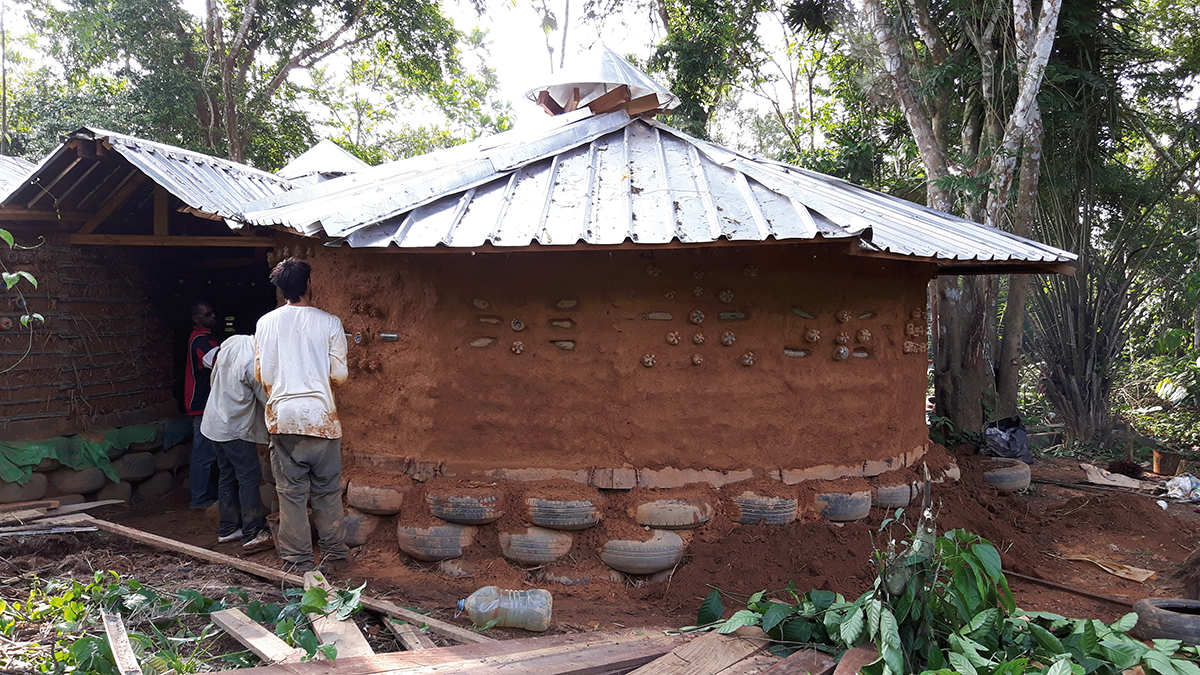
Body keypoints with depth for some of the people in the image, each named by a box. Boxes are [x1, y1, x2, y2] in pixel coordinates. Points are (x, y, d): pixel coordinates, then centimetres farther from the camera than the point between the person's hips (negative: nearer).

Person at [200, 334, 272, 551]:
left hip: (215, 422, 9)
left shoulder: (232, 342, 0)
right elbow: (268, 399, -15)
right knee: (249, 476, -3)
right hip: (235, 428, -9)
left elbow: (214, 376, 15)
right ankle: (253, 534, -1)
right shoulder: (254, 362, -26)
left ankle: (228, 529, 22)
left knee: (227, 475, 15)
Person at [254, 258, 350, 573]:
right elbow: (339, 375, -4)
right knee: (327, 491, 9)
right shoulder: (329, 323, -4)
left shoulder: (266, 323, 3)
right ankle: (336, 555, 17)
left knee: (291, 492, 7)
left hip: (283, 417, 1)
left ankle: (300, 560, 11)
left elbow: (262, 375, 6)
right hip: (321, 417, -1)